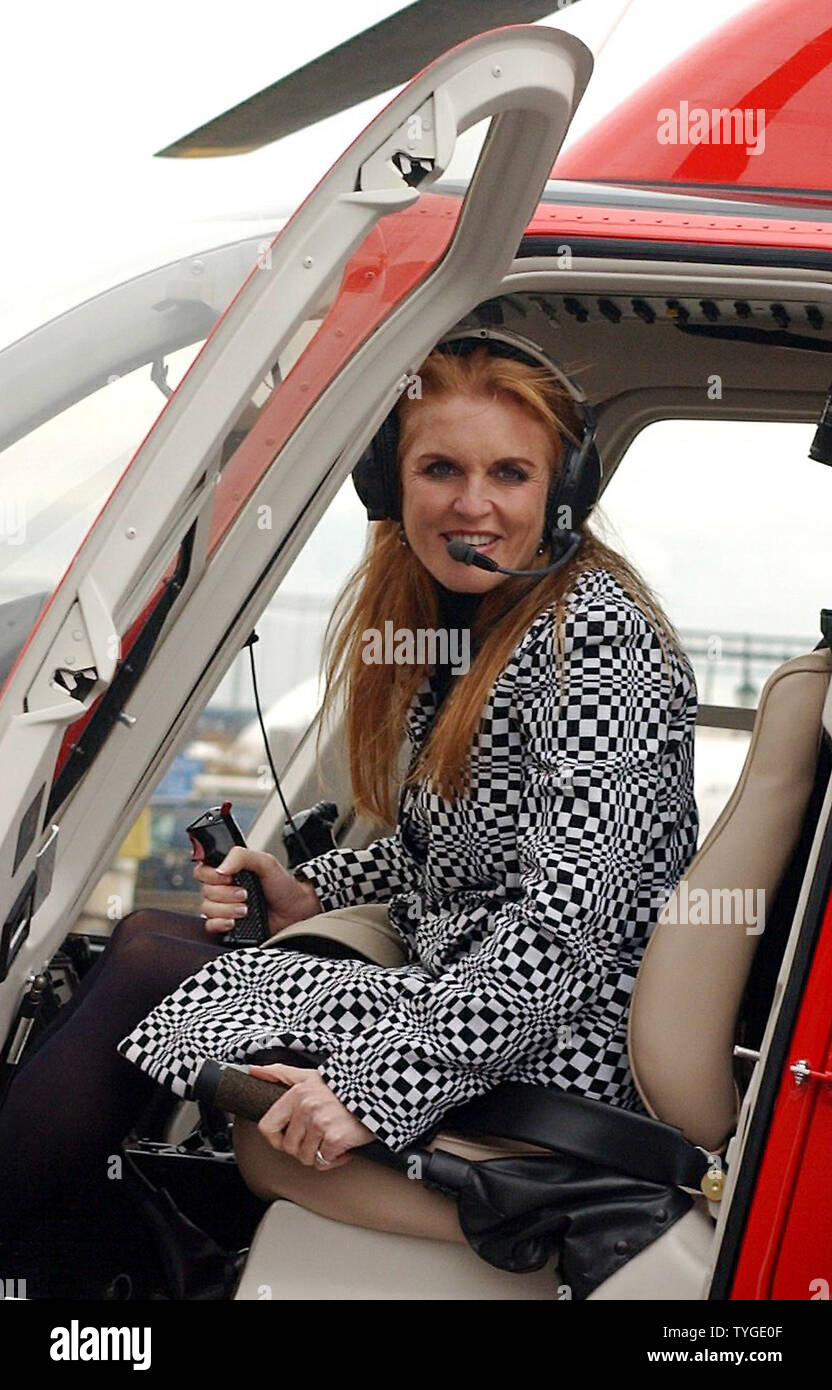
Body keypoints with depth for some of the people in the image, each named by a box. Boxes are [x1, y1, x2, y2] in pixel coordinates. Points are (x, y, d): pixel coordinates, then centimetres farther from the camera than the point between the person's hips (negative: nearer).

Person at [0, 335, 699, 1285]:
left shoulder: (594, 637, -18)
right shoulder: (462, 619, 10)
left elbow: (576, 909, -27)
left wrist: (389, 1089, -30)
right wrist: (311, 894, 4)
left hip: (555, 1051, -9)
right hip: (459, 985, 9)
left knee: (147, 971, -14)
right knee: (147, 935, 4)